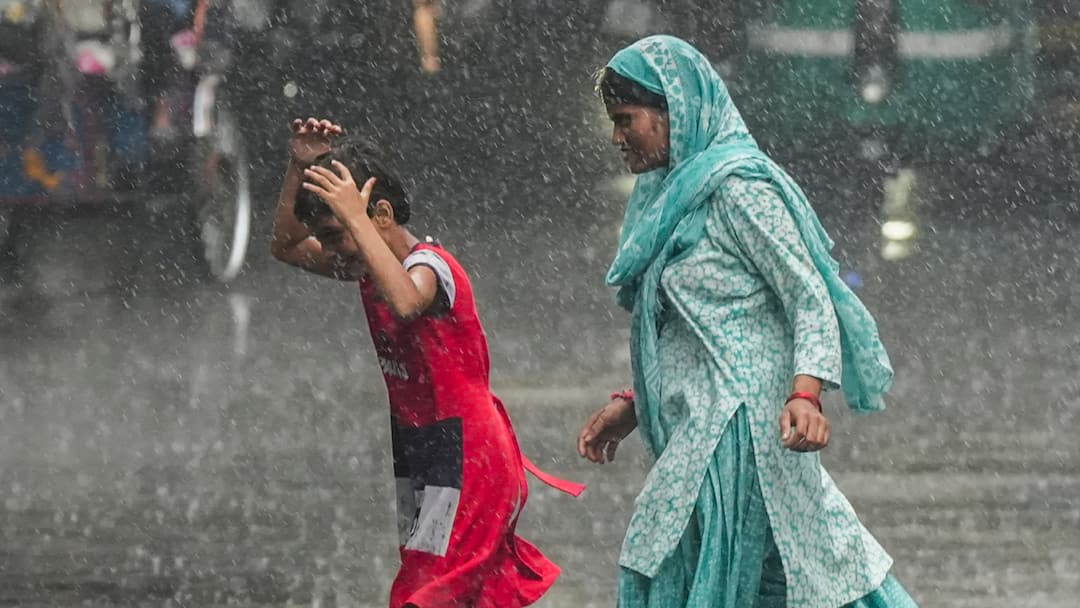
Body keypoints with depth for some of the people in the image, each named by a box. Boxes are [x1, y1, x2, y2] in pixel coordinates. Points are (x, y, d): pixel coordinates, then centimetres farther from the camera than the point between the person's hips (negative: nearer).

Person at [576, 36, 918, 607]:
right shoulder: (671, 196, 19)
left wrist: (805, 392, -28)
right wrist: (631, 405, 20)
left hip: (735, 426, -9)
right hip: (697, 427, 9)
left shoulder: (739, 190, -11)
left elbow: (812, 299, -15)